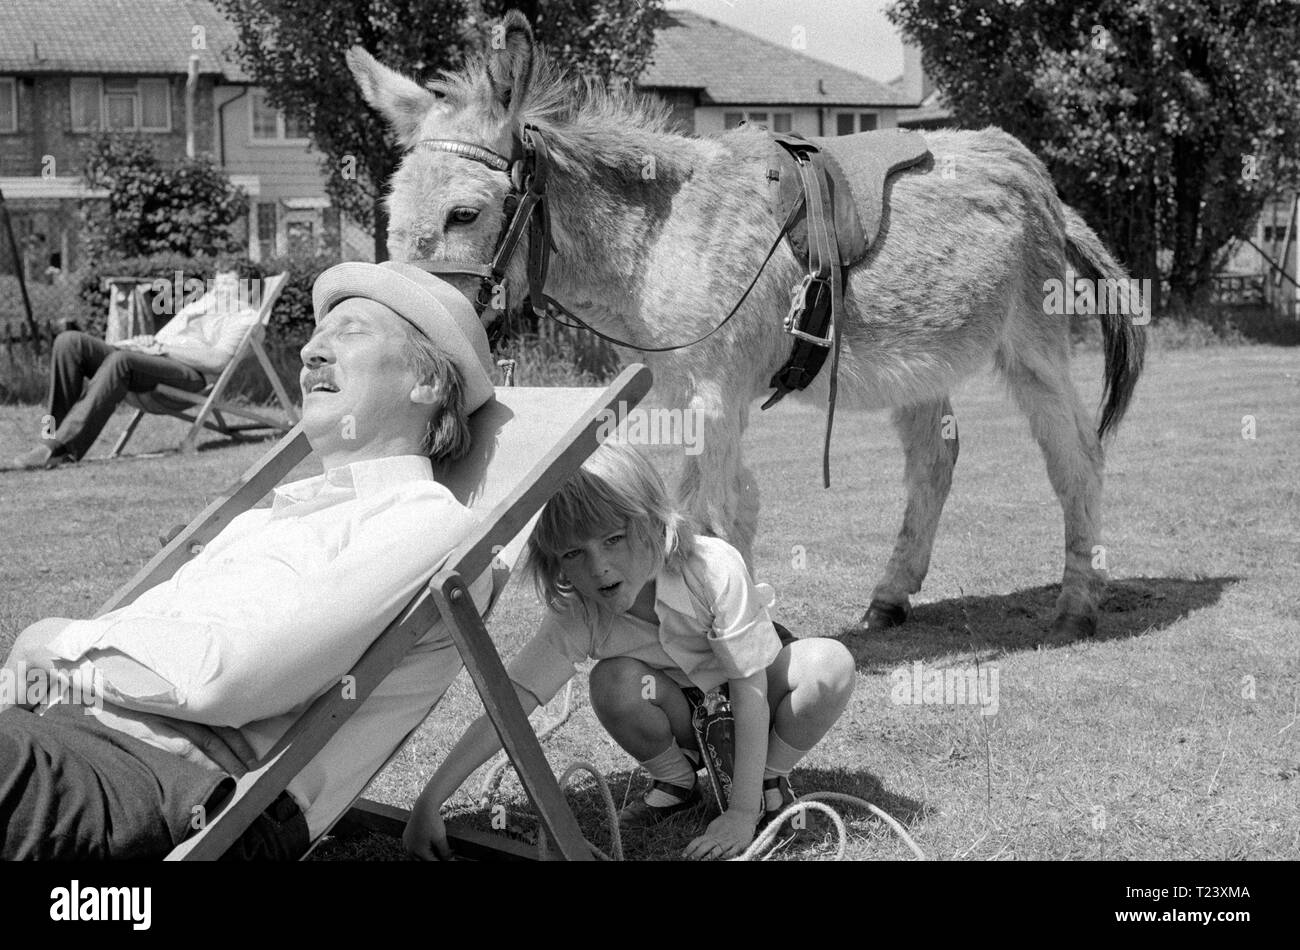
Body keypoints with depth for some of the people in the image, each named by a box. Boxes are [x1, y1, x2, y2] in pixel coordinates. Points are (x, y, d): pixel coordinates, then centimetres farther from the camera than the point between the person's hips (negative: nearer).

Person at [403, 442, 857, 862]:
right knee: (613, 681, -32)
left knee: (832, 663, -33)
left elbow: (749, 692, -31)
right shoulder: (577, 617, -27)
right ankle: (675, 778, -2)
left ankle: (769, 778, -6)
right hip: (685, 712, 1)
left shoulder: (713, 568, -35)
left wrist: (743, 811, -34)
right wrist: (429, 802, -41)